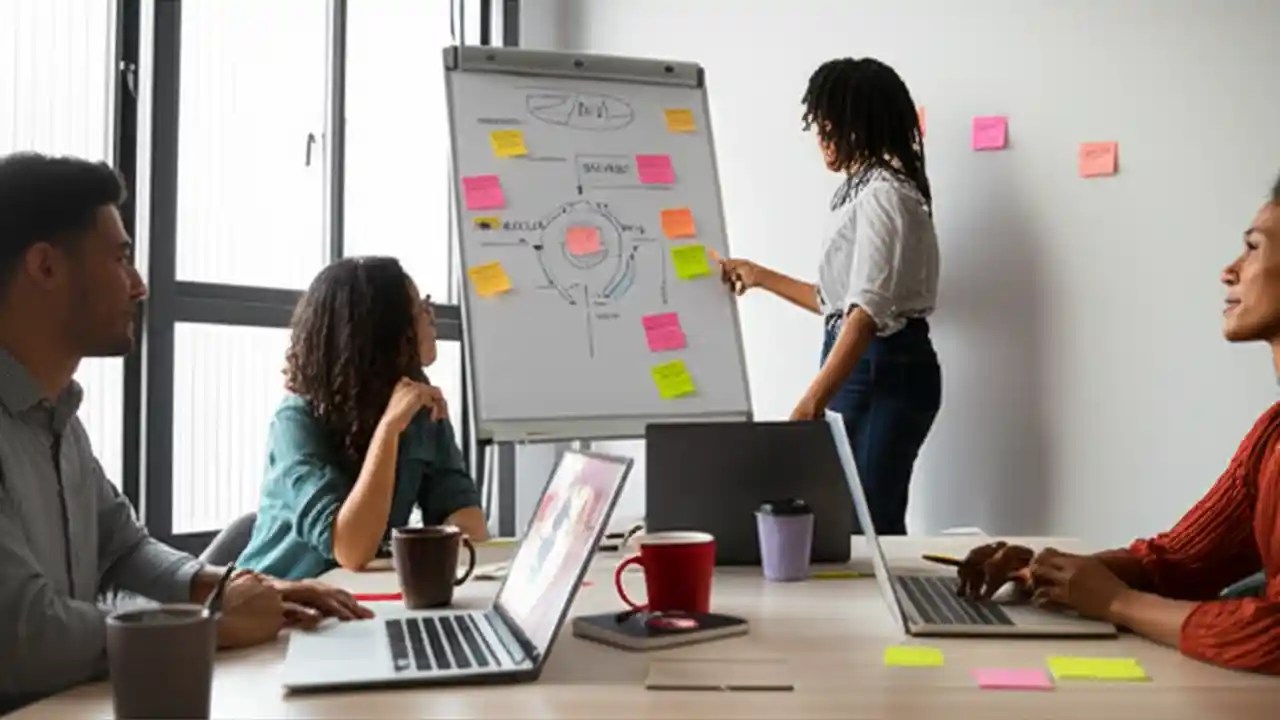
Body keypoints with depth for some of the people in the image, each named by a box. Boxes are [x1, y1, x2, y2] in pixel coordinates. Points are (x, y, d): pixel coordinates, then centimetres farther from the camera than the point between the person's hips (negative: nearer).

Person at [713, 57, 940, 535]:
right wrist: (758, 276, 28)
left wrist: (812, 402, -31)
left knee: (867, 522, -9)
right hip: (861, 366, 10)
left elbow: (868, 311, -24)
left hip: (883, 370, -10)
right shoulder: (862, 190, 18)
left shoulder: (882, 194, -13)